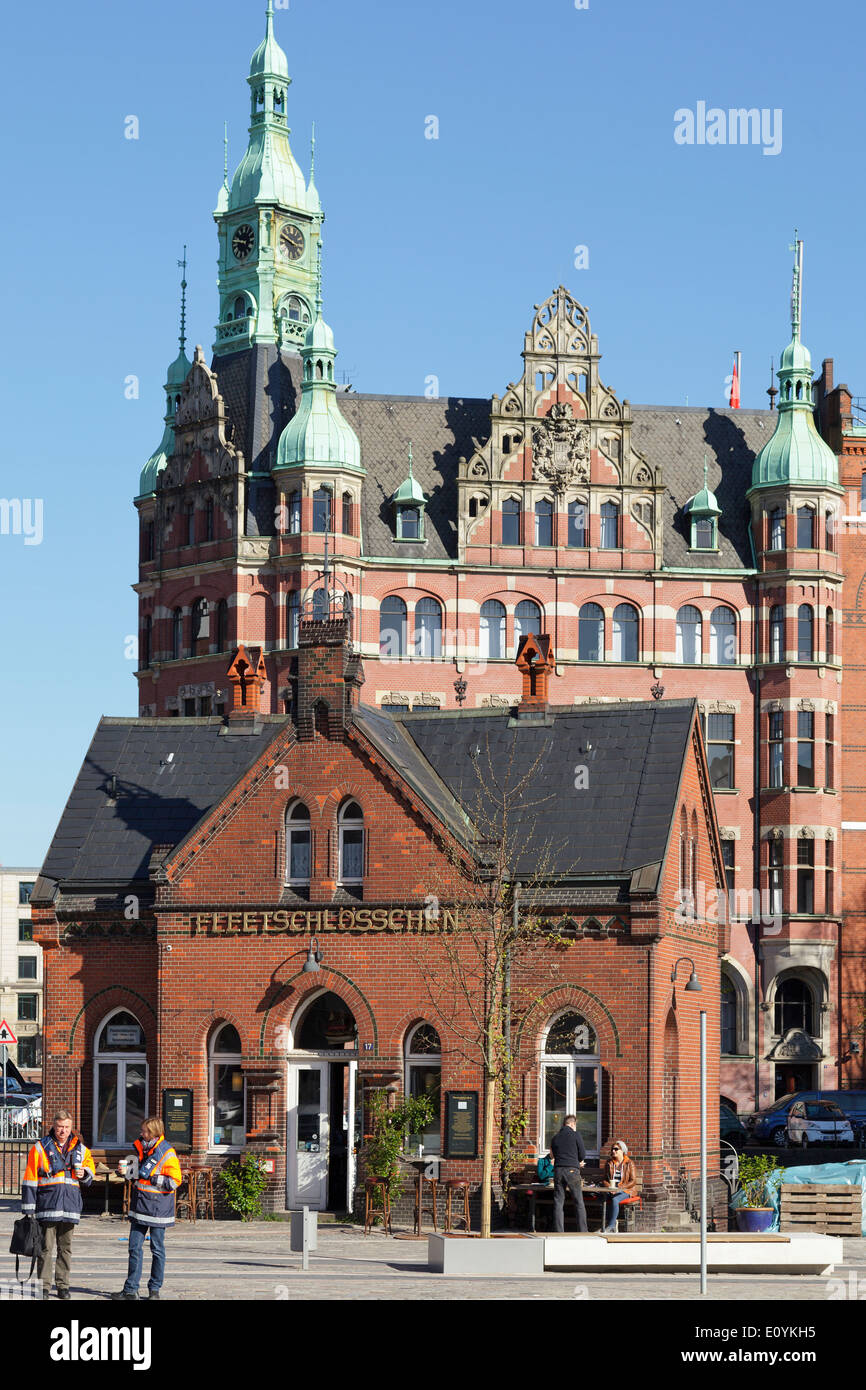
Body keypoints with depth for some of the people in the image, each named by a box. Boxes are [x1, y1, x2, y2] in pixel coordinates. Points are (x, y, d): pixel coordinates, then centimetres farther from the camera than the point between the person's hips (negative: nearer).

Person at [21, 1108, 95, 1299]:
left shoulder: (80, 1149, 11)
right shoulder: (40, 1148, 2)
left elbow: (91, 1172, 23)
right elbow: (30, 1179, 2)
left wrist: (84, 1173, -3)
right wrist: (28, 1208, -1)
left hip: (70, 1205, 3)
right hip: (47, 1204, -3)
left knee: (65, 1247, 7)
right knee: (46, 1247, -4)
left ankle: (63, 1286, 13)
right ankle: (44, 1286, 1)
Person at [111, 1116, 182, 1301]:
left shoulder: (167, 1153, -12)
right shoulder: (141, 1148, 10)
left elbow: (175, 1181, -15)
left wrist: (152, 1178, -19)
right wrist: (125, 1170, 4)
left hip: (158, 1207, -6)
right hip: (140, 1203, 6)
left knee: (157, 1249, 4)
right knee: (135, 1247, 5)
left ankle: (155, 1289, 14)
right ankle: (131, 1289, 8)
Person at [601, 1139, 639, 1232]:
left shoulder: (629, 1164, 0)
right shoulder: (609, 1163, 12)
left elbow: (633, 1181, -5)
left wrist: (620, 1188, -17)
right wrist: (609, 1187, -8)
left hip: (626, 1190, -4)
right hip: (611, 1190, 4)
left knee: (615, 1200, -35)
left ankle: (610, 1227, -34)